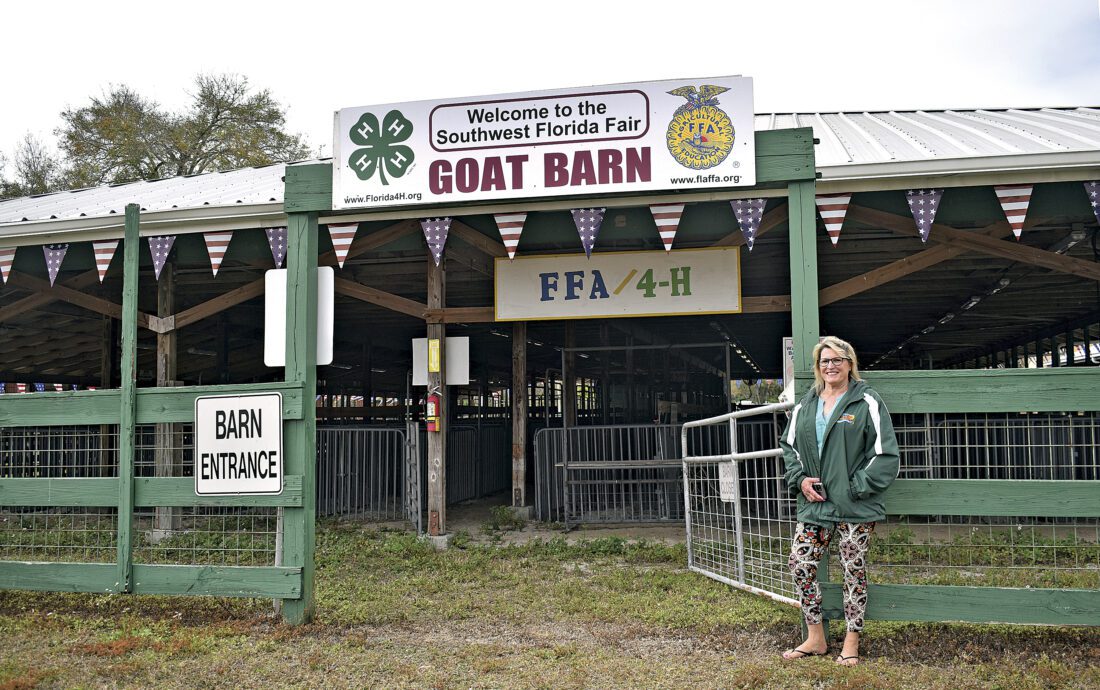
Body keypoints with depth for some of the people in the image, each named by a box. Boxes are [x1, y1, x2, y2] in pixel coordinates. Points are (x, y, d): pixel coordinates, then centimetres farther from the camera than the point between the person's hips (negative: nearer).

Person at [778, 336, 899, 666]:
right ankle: (815, 638, 19)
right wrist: (800, 479, 0)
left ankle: (851, 643, 21)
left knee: (854, 571, 5)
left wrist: (856, 487, -12)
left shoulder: (867, 403, -4)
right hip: (815, 503, 5)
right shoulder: (804, 406, 11)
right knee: (800, 564, 2)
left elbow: (885, 454, -7)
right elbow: (788, 445, 16)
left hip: (855, 507, -5)